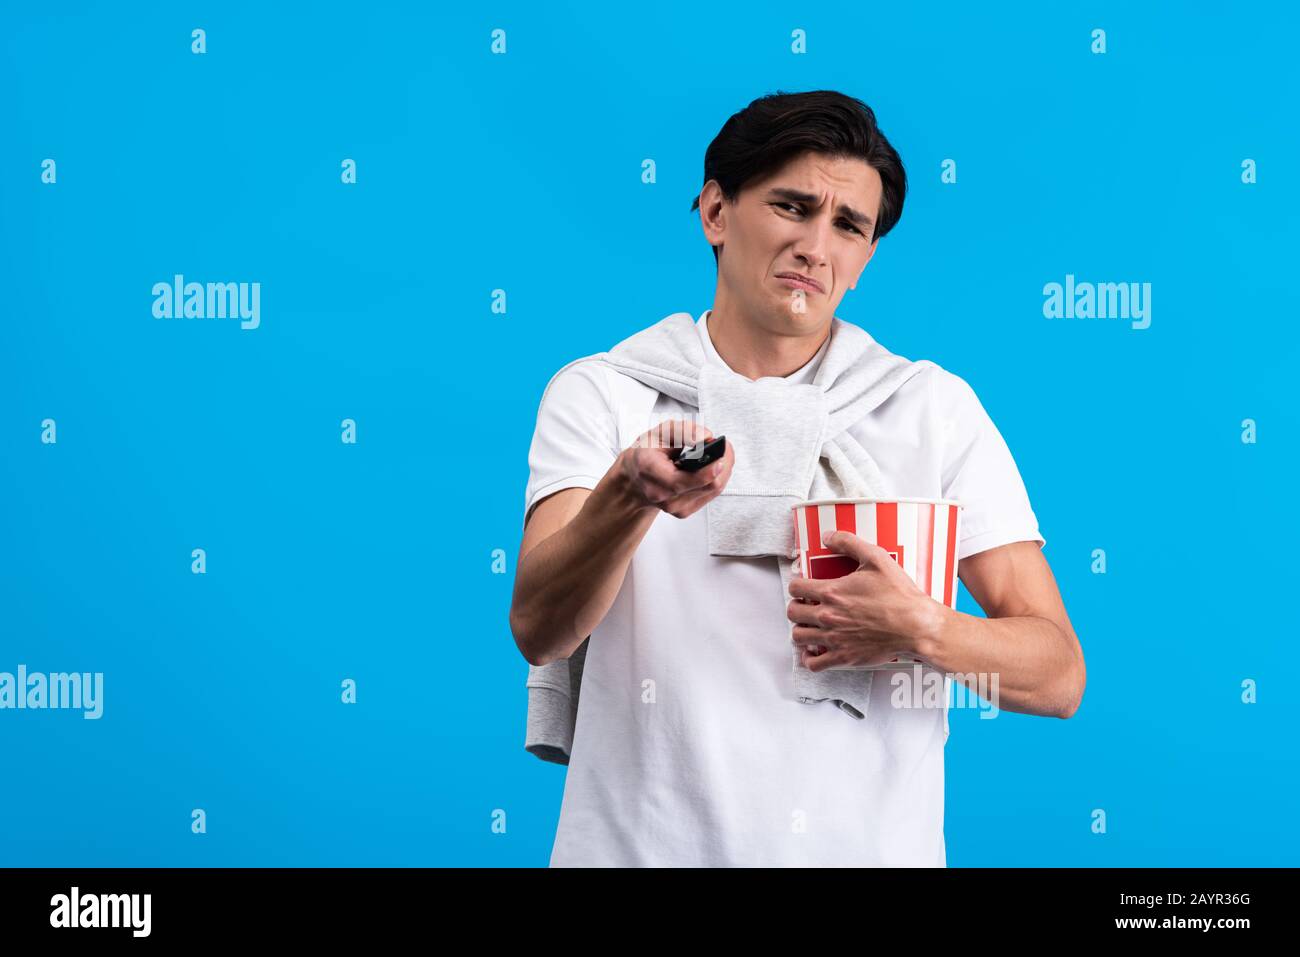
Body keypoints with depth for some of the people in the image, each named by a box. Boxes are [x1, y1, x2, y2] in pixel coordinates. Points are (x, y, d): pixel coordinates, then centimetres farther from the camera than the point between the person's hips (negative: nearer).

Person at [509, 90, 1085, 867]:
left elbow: (1058, 676, -1)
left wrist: (921, 629, -20)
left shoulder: (938, 410, 2)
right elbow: (538, 632, -14)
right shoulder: (596, 395, 0)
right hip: (641, 845, -1)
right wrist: (629, 495, -32)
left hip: (867, 846, 1)